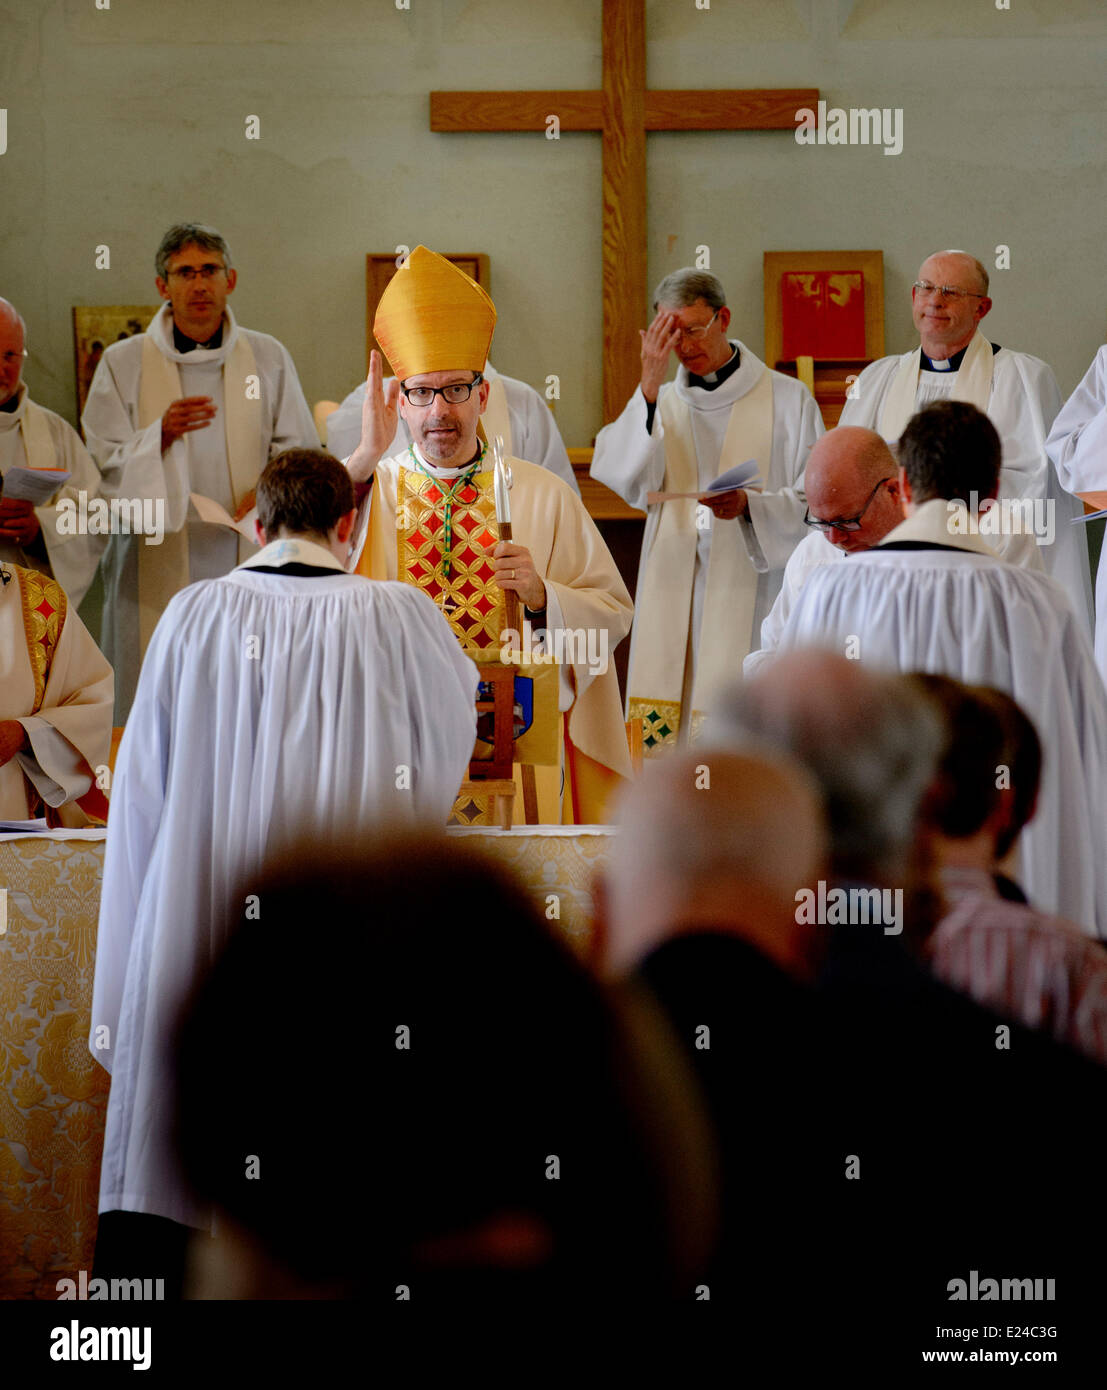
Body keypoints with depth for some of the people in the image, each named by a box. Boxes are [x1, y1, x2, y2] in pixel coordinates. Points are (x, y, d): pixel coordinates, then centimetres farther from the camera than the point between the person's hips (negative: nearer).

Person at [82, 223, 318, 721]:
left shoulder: (268, 358, 10)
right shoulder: (123, 363, 5)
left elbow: (300, 451, 10)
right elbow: (103, 465, 0)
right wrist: (162, 434, -18)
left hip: (249, 563, 1)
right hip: (159, 571, -1)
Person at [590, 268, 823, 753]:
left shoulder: (787, 399, 7)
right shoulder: (659, 403, 15)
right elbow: (624, 480, -3)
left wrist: (750, 505, -18)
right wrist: (650, 387, -10)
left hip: (750, 600, -3)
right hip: (671, 600, 3)